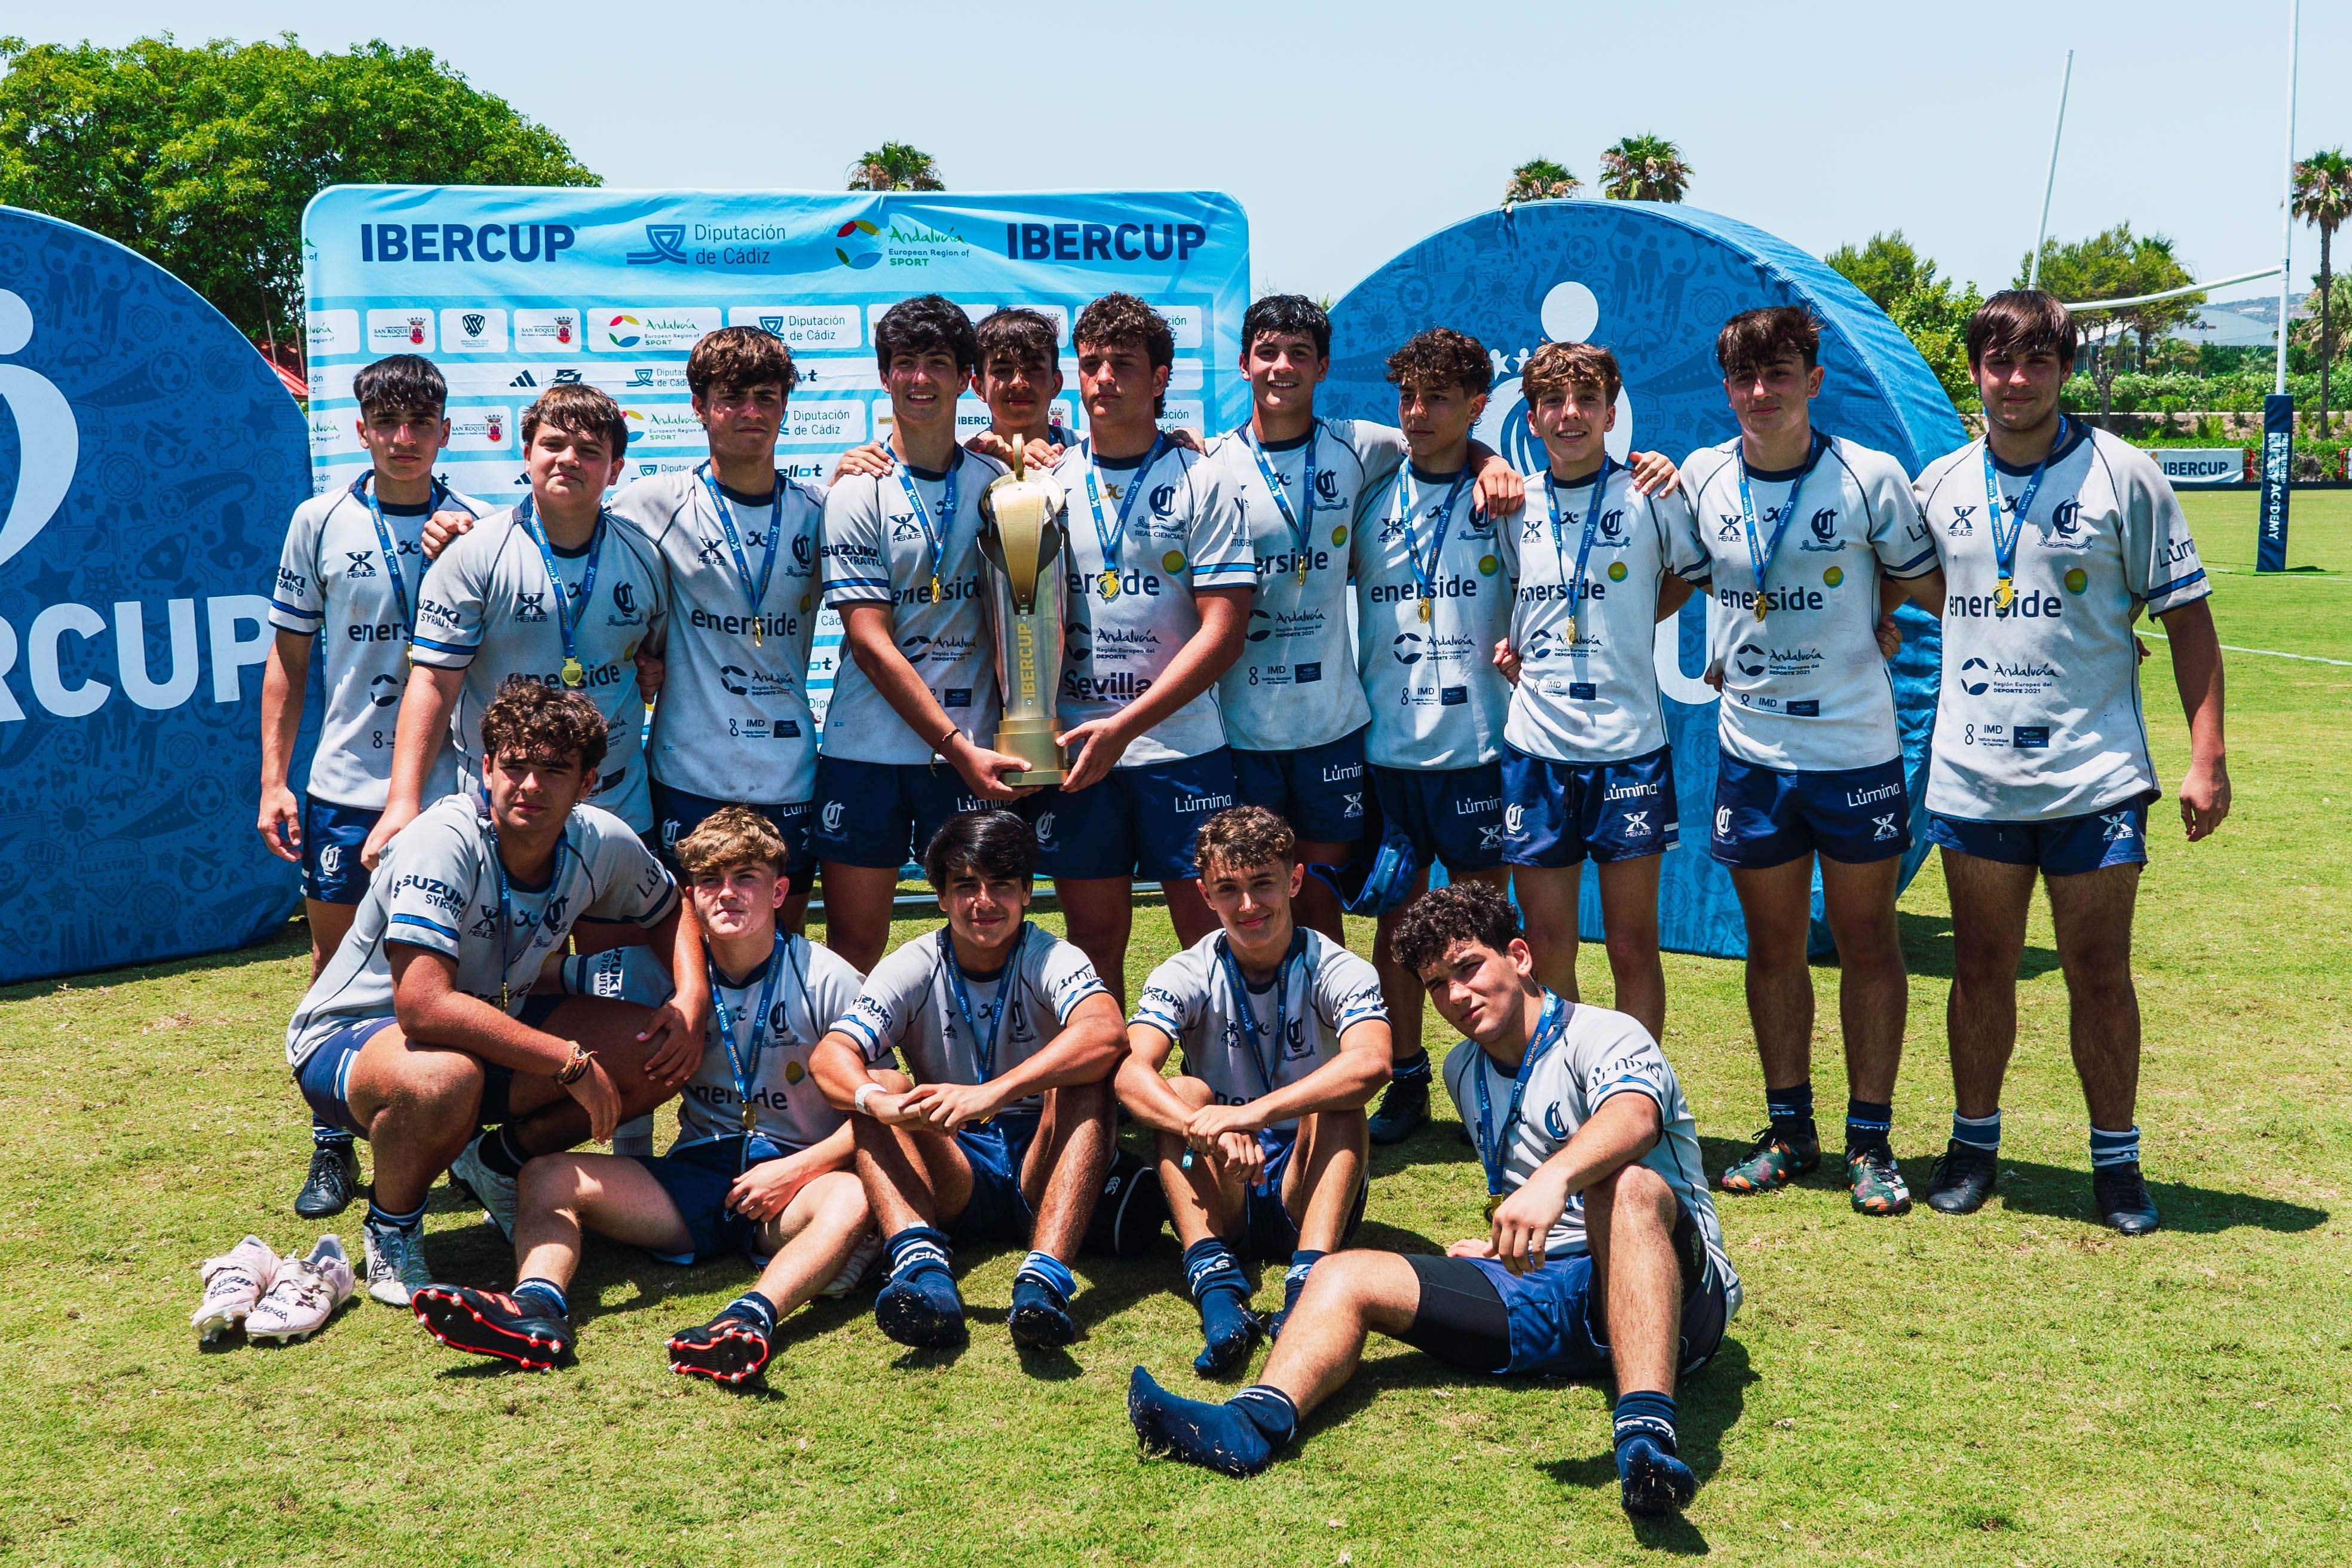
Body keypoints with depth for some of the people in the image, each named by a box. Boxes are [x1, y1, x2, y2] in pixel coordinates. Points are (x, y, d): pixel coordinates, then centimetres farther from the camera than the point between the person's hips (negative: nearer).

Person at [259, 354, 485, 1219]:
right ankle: (332, 1146, 20)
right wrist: (273, 778, 2)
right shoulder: (321, 522, 3)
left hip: (452, 785, -1)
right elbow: (288, 658, 7)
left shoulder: (480, 528, 1)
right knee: (337, 966, 7)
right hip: (344, 783, 1)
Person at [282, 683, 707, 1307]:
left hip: (494, 1030, 6)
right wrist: (572, 1063, -35)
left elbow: (671, 911, 11)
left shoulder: (601, 844, -11)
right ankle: (390, 1229, -8)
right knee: (445, 1080, -41)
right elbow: (423, 1005, -39)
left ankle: (501, 1160, 11)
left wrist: (693, 1000, -9)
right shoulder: (444, 840, -29)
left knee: (667, 1053, -10)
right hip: (348, 1040, -6)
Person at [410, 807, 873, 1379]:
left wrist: (796, 1170, -17)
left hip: (796, 1178, -3)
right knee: (547, 1175, -15)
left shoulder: (827, 980, -3)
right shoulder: (663, 971, 5)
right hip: (697, 1174, 4)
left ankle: (754, 1316, -61)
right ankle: (537, 1307, -42)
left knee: (854, 1198, -38)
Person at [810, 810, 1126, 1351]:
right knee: (880, 1083, -22)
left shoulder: (1052, 960, -7)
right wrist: (878, 1101, -41)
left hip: (1041, 1169, -2)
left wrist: (990, 1094, -43)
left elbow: (1104, 1033, -31)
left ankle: (1046, 1274, -46)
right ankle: (922, 1266, -46)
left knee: (1084, 1080, -28)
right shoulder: (913, 968, -1)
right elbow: (830, 1056, -17)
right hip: (951, 1174, 2)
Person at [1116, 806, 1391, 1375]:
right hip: (1220, 1196, 1)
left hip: (1309, 1187, -1)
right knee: (1183, 1094, -25)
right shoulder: (1187, 976, -5)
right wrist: (1207, 1130, -43)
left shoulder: (1337, 971, -9)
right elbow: (1131, 1073, -24)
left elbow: (1371, 1063, -32)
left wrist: (1252, 1113, -42)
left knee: (1337, 1106, -28)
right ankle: (1213, 1275, -41)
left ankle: (1310, 1277, -44)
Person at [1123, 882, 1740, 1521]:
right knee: (1344, 1276, -7)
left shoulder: (1604, 1036, -5)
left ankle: (1646, 1429, -52)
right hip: (1539, 1296, 7)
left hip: (1677, 1294, -6)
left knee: (1629, 1184, -38)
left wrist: (1554, 1180, -47)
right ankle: (1257, 1420, -35)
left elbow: (1634, 1119, -30)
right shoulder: (1464, 1071, 19)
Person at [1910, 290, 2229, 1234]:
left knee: (2100, 975, 4)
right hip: (1973, 777, 2)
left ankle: (2116, 1158, 19)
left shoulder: (2121, 475, -3)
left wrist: (2207, 756, -6)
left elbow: (2186, 617, -2)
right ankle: (1974, 1139, 27)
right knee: (1981, 970, 11)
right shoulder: (1940, 485, 5)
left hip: (2096, 776, -2)